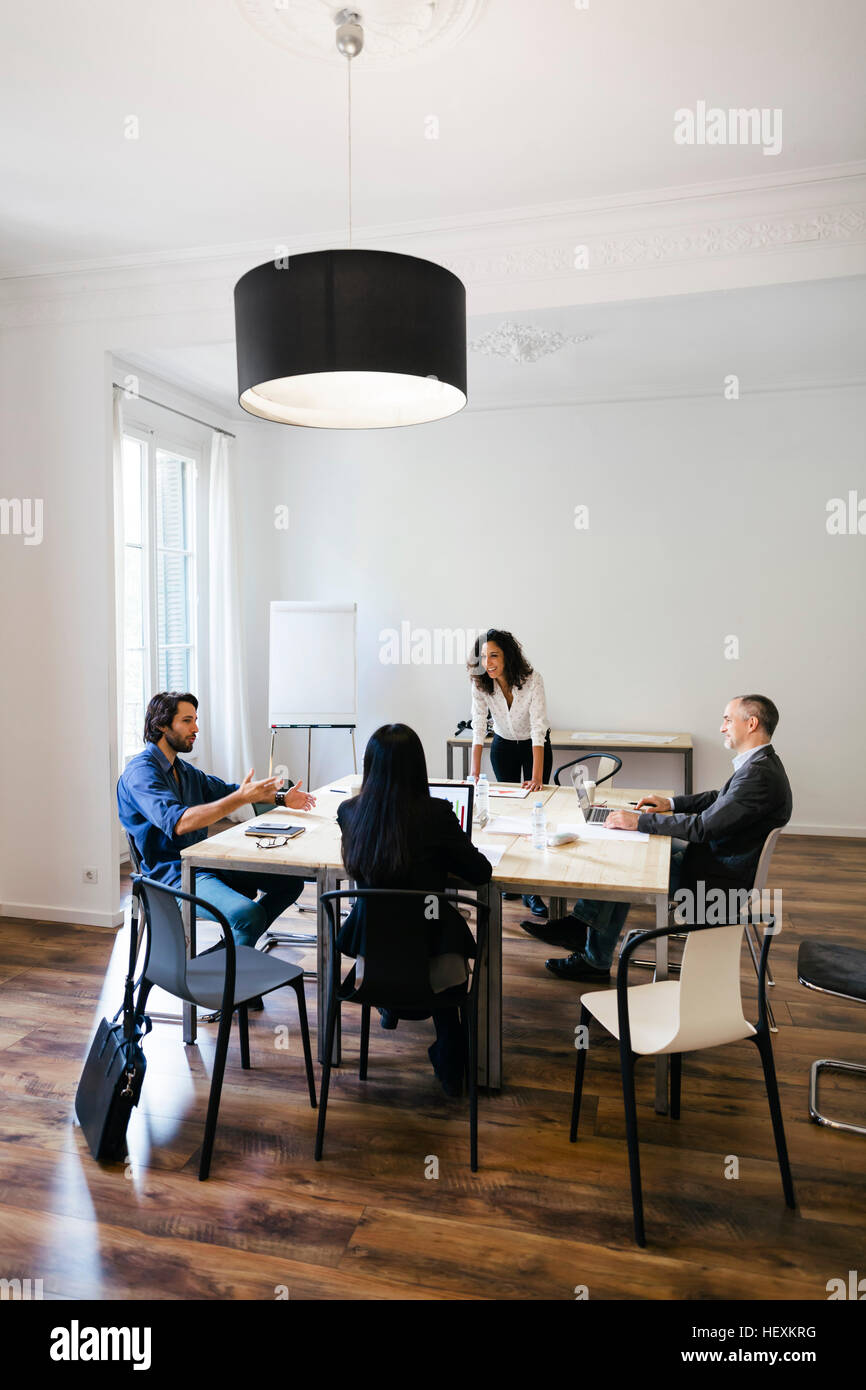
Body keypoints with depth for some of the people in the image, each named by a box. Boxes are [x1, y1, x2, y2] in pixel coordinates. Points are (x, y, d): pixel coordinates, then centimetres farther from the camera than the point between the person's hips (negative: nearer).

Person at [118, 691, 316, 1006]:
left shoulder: (183, 770, 16)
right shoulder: (140, 772, -14)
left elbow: (225, 789, 24)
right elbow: (177, 821, -30)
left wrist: (280, 798, 9)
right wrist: (241, 798, -32)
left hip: (204, 864, 9)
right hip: (173, 876, -9)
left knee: (291, 879, 3)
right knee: (247, 913, -32)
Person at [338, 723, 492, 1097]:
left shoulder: (348, 811, -8)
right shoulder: (436, 813, -19)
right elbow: (481, 872, -8)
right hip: (427, 948, -3)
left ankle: (390, 1007, 59)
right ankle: (449, 1068, 39)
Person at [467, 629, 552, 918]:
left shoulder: (531, 679, -29)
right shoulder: (480, 684, -20)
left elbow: (538, 727, -32)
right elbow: (478, 728, -23)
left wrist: (537, 777, -37)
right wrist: (475, 773, -31)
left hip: (535, 747, -3)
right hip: (503, 745, 3)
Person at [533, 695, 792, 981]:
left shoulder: (760, 774, -26)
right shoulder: (761, 763, 7)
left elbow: (704, 826, -29)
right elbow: (720, 799, 22)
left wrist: (640, 821, -23)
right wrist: (671, 803, 9)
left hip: (716, 878, -10)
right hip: (713, 856, 10)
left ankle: (596, 962, 6)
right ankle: (580, 926, 8)